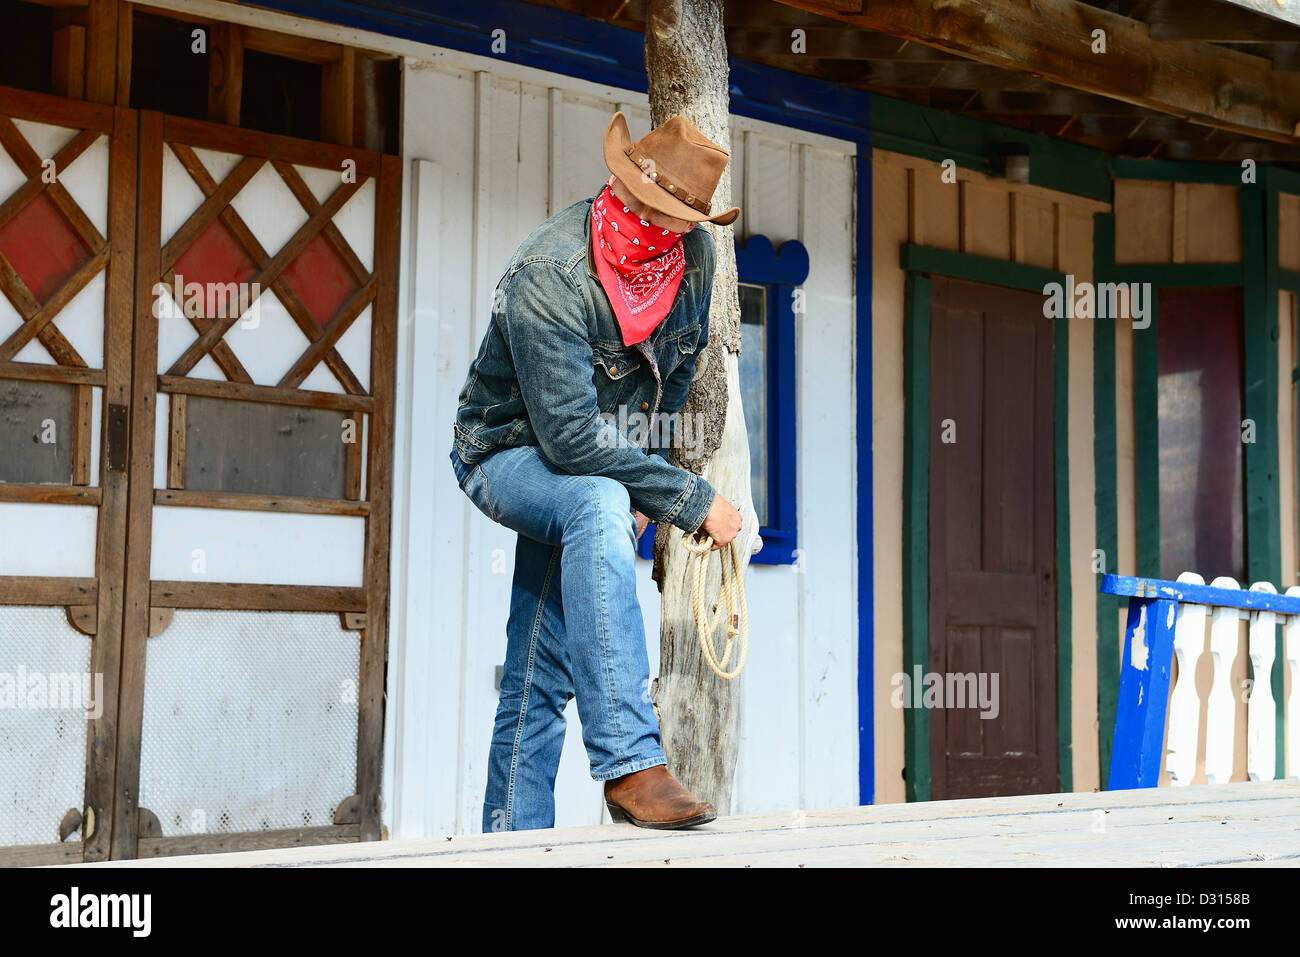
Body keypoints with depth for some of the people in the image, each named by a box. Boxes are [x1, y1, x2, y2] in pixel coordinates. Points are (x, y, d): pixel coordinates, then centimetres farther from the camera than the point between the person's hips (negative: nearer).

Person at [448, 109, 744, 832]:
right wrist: (690, 502, -29)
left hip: (604, 456, 6)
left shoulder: (696, 256, -11)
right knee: (598, 505, -39)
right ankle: (630, 766, -42)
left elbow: (679, 374, 7)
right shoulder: (549, 275, -31)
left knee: (540, 676, 6)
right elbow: (571, 436, -34)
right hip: (510, 453, -6)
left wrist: (644, 483, 3)